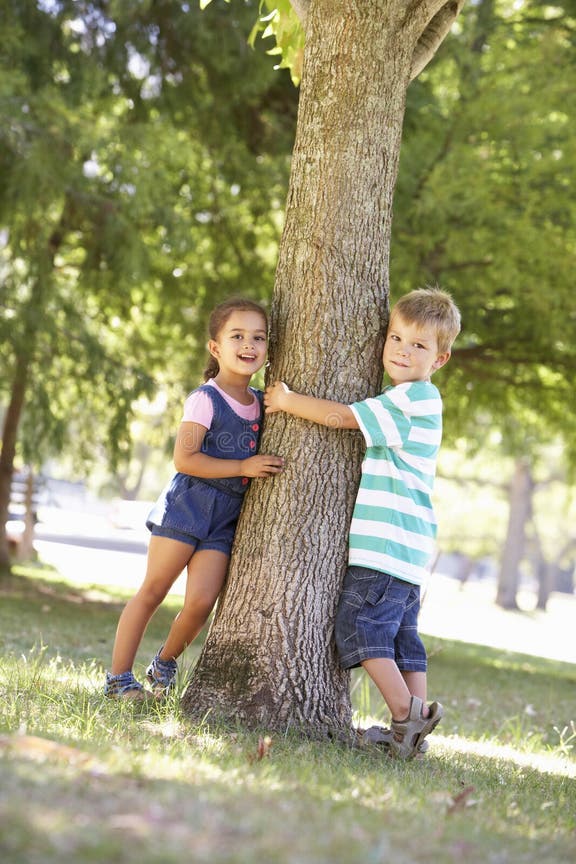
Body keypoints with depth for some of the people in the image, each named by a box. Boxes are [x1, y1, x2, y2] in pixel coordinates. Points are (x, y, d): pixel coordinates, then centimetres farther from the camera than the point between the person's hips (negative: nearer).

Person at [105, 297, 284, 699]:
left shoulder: (261, 401, 11)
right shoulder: (205, 399, -10)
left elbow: (262, 452, 28)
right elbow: (184, 458, -18)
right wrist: (243, 467, -19)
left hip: (226, 518, 5)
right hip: (187, 506, -5)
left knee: (202, 602, -7)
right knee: (152, 592, 0)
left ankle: (165, 663, 18)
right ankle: (119, 677, 8)